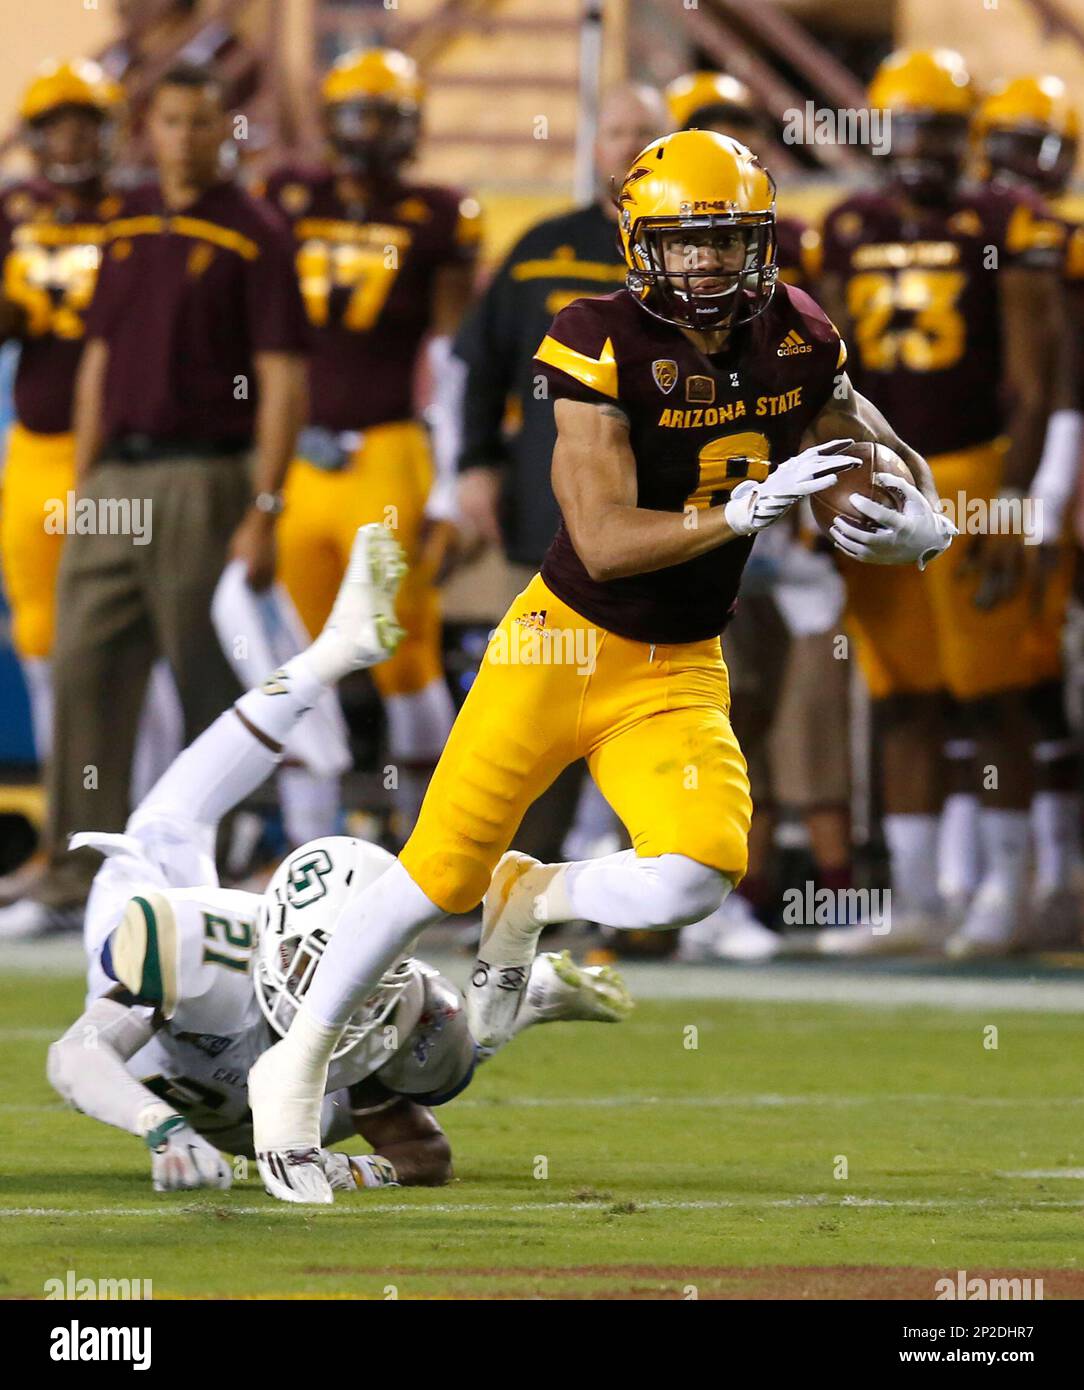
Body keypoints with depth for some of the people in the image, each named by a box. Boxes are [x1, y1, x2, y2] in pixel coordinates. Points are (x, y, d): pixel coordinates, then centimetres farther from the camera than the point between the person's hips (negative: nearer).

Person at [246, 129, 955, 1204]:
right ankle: (296, 1068, 19)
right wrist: (745, 510, -31)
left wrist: (919, 527, -8)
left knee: (696, 876, -21)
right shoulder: (604, 347, -17)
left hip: (677, 676, 3)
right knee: (440, 875, -1)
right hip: (562, 642, -3)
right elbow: (604, 542, -23)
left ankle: (533, 899, 11)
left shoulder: (792, 342, -2)